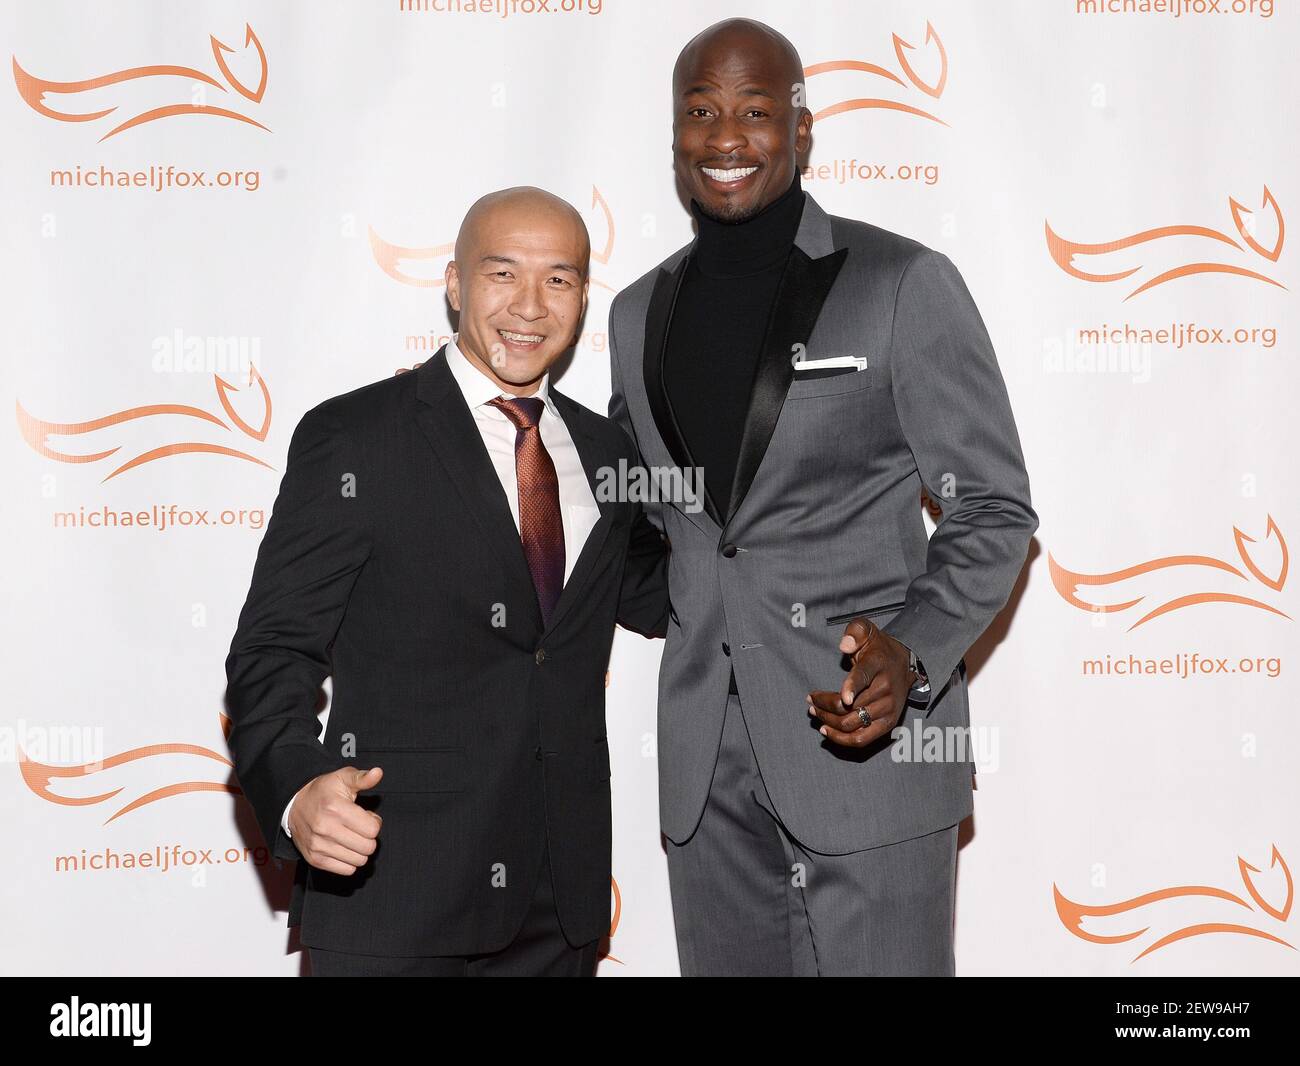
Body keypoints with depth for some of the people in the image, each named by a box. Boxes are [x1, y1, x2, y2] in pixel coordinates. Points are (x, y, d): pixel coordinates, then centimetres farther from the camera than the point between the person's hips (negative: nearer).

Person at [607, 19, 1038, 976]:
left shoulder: (906, 285, -5)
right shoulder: (640, 312, 11)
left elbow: (995, 510, -5)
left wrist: (912, 654, -19)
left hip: (867, 734, -4)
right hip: (705, 765, 5)